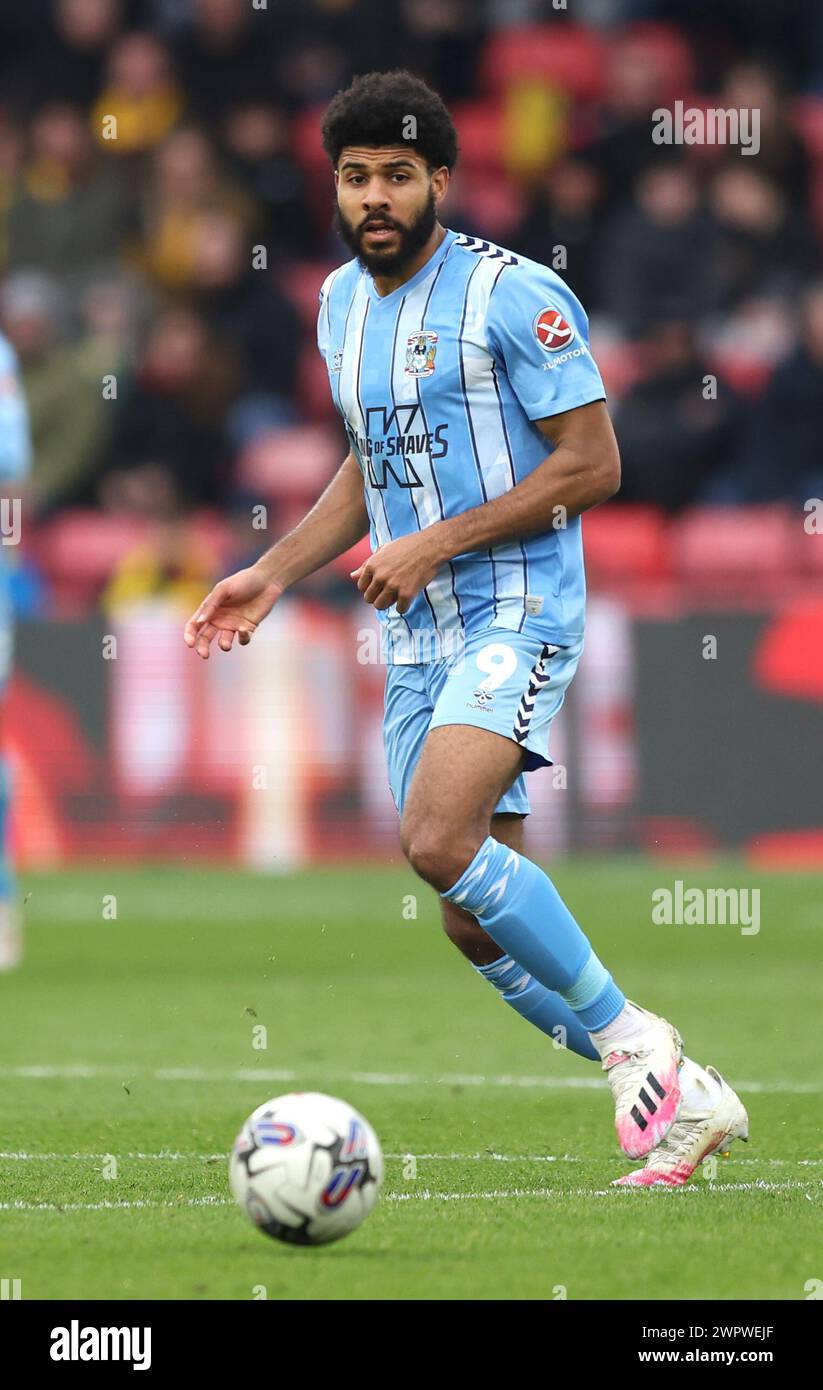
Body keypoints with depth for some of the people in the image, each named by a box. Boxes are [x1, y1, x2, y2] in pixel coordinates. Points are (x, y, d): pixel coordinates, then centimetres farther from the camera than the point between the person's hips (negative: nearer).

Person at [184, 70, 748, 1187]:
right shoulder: (341, 302, 13)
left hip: (517, 609, -8)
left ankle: (628, 1038, -13)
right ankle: (678, 1097, 15)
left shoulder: (513, 295, -10)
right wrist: (272, 575, 15)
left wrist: (437, 542, -16)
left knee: (439, 839, -28)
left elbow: (592, 466, -12)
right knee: (478, 922, 3)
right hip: (418, 637, 8)